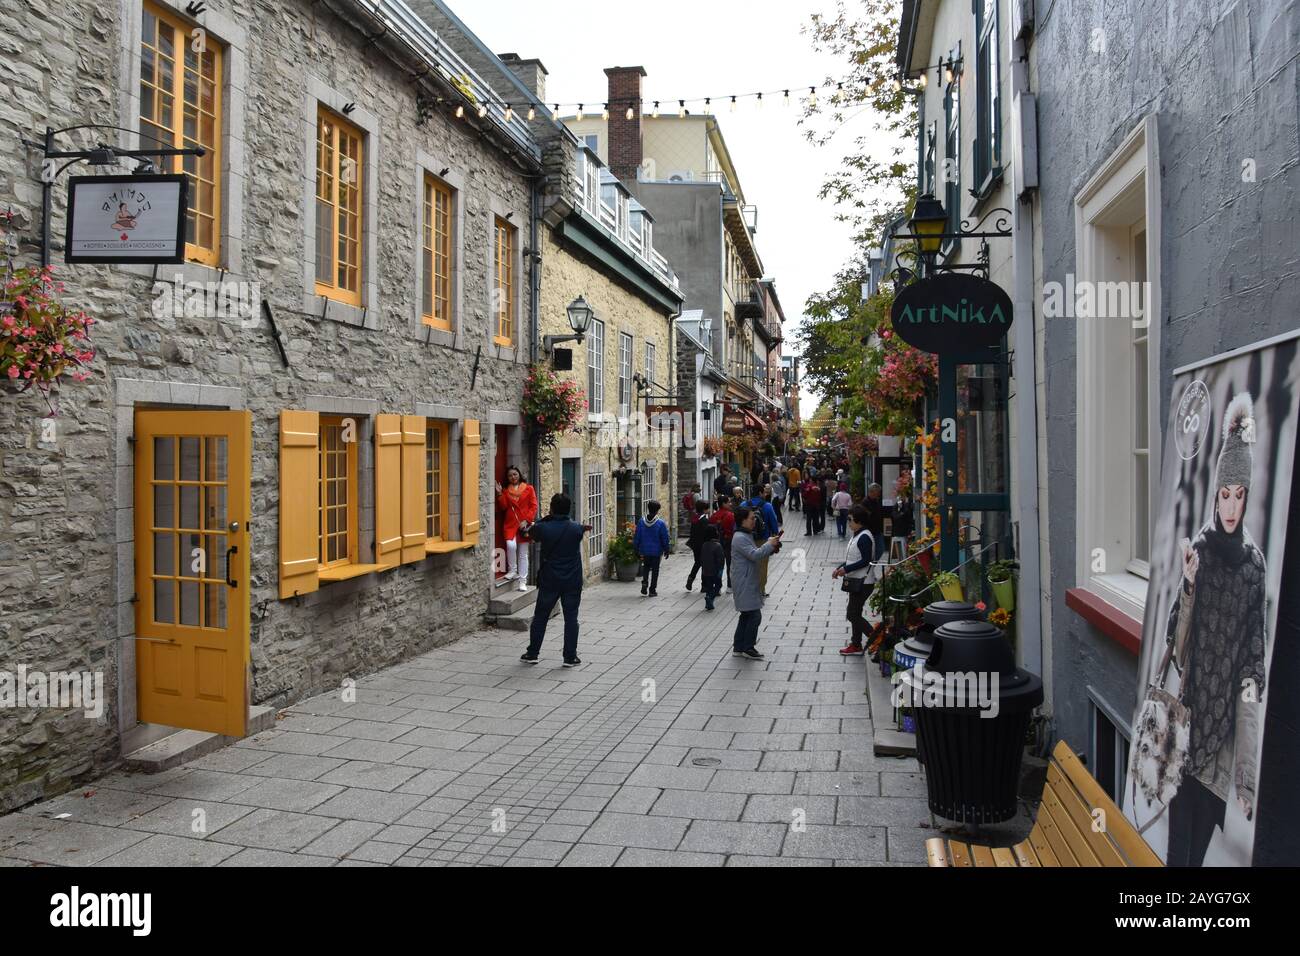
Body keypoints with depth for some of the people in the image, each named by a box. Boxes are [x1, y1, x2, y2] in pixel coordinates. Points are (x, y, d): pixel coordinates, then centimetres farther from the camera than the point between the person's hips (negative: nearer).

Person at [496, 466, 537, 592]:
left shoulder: (528, 488, 4)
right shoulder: (506, 490, 11)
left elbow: (534, 506, 0)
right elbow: (503, 507, 2)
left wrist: (526, 520, -10)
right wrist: (500, 494, -10)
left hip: (524, 525, -1)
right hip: (510, 524, 1)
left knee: (523, 554, 4)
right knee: (511, 545, -25)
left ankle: (523, 582, 9)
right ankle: (512, 570, -3)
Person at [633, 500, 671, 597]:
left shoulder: (641, 521, -5)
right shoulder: (661, 523, -13)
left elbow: (636, 537, 1)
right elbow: (665, 539, -8)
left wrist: (636, 550, 10)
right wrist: (666, 550, 4)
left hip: (644, 551, 2)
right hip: (656, 551, -2)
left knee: (646, 567, 22)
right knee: (655, 570, 8)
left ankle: (644, 582, 0)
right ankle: (652, 590, 10)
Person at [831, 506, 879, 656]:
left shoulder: (864, 537, -19)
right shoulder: (856, 536, 12)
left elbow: (866, 561, -22)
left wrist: (846, 569, -21)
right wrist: (839, 569, 7)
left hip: (863, 583, -10)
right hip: (856, 581, 10)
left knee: (853, 615, -7)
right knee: (854, 614, 15)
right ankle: (856, 645, 23)